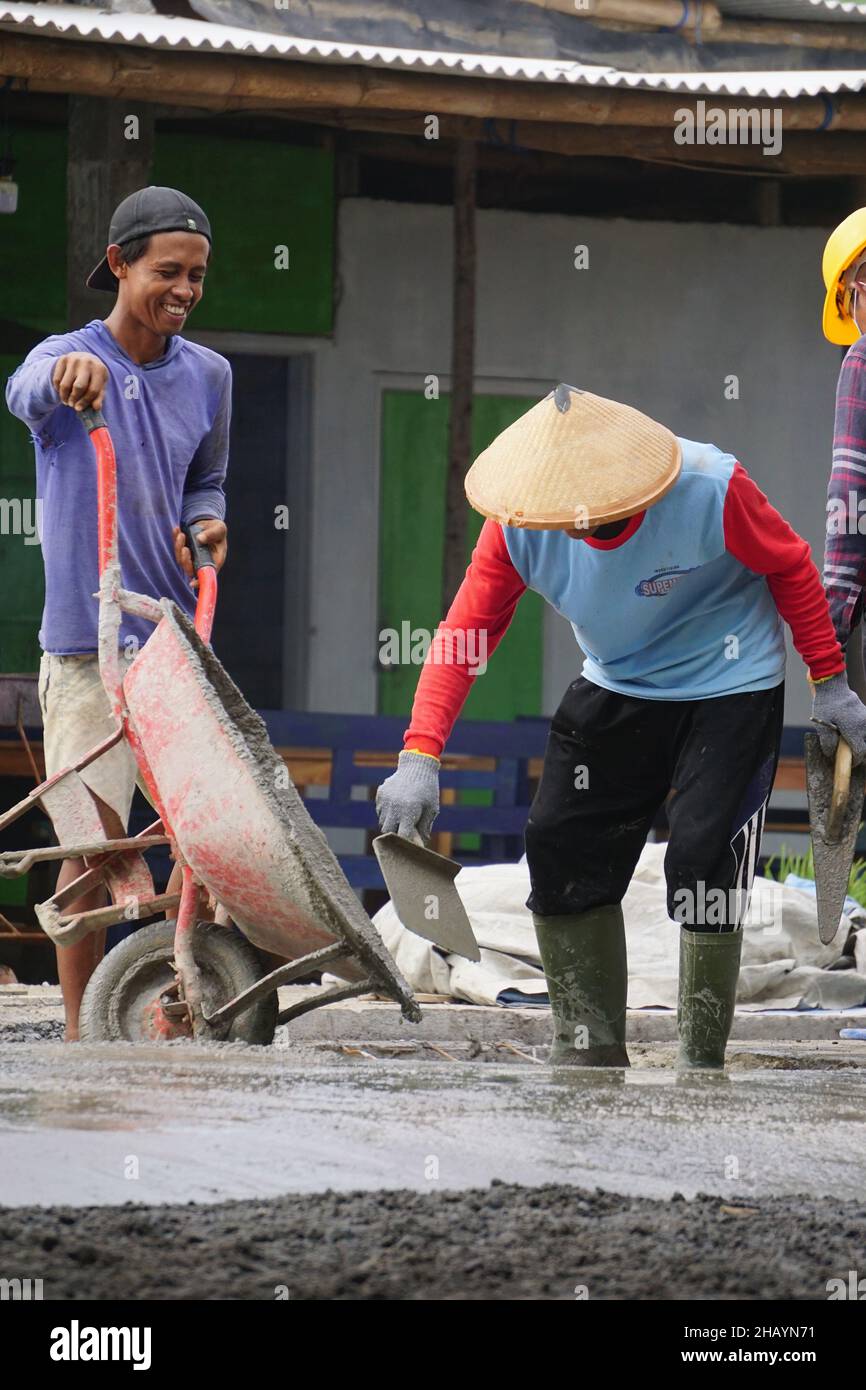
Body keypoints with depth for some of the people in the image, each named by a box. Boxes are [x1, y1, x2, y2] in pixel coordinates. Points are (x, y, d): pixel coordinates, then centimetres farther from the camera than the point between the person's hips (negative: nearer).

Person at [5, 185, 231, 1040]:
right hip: (88, 651, -5)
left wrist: (207, 524, 0)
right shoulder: (69, 359, -7)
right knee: (93, 843, -8)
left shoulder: (207, 376, 9)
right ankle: (83, 1034, 1)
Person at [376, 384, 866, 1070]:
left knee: (703, 864, -13)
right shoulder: (520, 524, -20)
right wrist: (419, 755, -25)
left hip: (730, 691, -5)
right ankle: (591, 1051, 14)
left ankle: (702, 1065, -1)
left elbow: (792, 570, -13)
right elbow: (466, 628, -16)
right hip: (617, 689, 5)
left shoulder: (712, 490, -30)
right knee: (562, 850, 0)